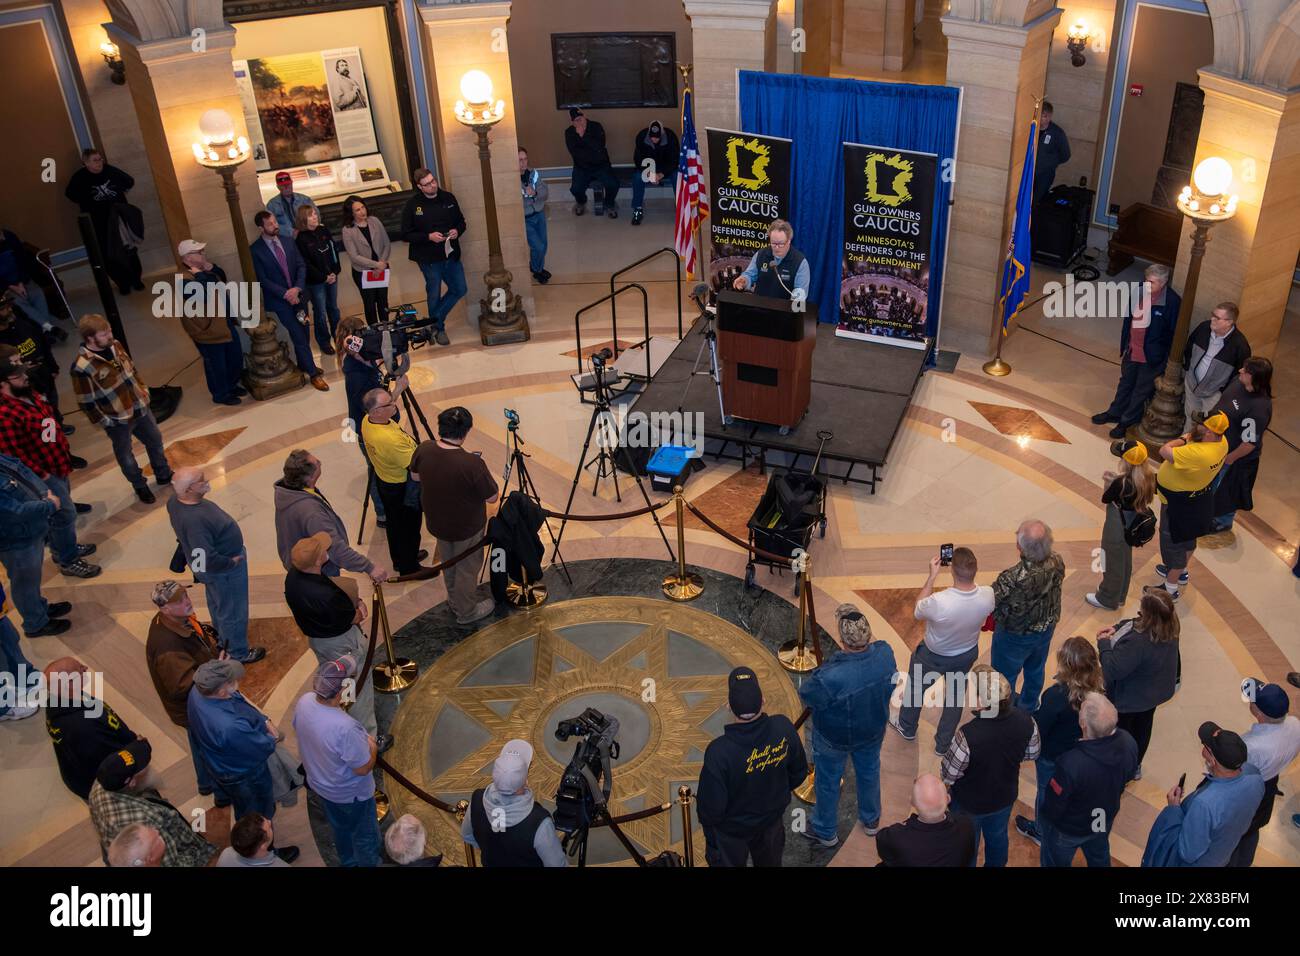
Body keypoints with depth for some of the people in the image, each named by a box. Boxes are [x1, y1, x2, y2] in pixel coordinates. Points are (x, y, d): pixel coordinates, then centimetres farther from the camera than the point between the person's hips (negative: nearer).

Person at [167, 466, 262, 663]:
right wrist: (231, 562, -22)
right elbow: (206, 561, -38)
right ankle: (238, 653, 37)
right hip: (223, 570, -9)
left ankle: (222, 638, 58)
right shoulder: (194, 520, -42)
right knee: (232, 611, 15)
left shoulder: (175, 501, -14)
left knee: (216, 603, 33)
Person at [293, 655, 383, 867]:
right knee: (364, 836, 22)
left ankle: (348, 862, 57)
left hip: (319, 783, 7)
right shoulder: (346, 728, -44)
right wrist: (372, 747, -10)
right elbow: (363, 769, -28)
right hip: (351, 794, -7)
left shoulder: (304, 702, -23)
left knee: (339, 828, 34)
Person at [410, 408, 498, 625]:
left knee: (448, 564, 31)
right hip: (467, 528, -5)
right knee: (467, 568, 21)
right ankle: (467, 612, 42)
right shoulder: (472, 464, -36)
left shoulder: (424, 450, -20)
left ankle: (454, 600, 53)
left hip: (436, 523, 5)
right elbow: (492, 497, -21)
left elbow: (415, 474, 2)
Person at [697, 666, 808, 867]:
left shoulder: (719, 752, -40)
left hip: (731, 831, -3)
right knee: (770, 861, 31)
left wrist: (707, 821, -2)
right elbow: (799, 773, -8)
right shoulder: (783, 727, -28)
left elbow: (710, 807, -25)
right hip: (773, 819, 3)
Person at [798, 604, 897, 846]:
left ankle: (825, 831, 49)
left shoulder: (830, 678, -46)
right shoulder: (885, 653, -30)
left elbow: (806, 694, -23)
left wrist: (835, 658, -19)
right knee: (869, 771, 32)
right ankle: (871, 819, 58)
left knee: (828, 781, 24)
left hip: (834, 738, -4)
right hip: (873, 730, 4)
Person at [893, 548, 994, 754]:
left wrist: (932, 576, -20)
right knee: (956, 695, 29)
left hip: (934, 656, -3)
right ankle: (943, 745, 47)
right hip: (967, 655, 3)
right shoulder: (988, 596, -32)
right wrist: (968, 563, -7)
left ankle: (907, 728, 53)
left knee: (916, 688, 28)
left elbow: (917, 612, -19)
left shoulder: (939, 602, -44)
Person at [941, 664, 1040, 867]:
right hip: (1005, 797, 4)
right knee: (998, 835, 33)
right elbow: (1032, 754, -6)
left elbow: (947, 775, -26)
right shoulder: (1025, 721, -27)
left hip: (970, 804, -4)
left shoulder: (968, 736, -43)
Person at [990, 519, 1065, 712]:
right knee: (1035, 670, 32)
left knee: (1004, 677, 23)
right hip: (1046, 629, 5)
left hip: (1015, 636, -5)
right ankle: (1028, 707, 57)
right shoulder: (1057, 563, -24)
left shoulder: (1012, 579, -43)